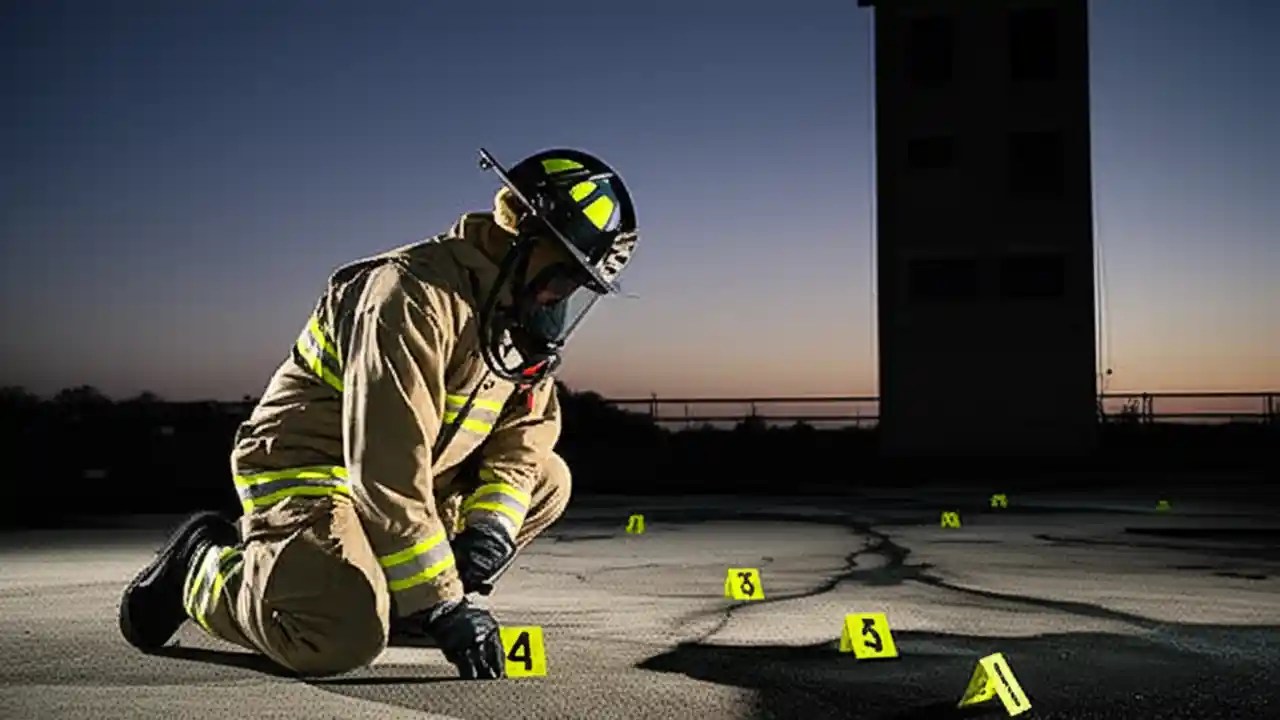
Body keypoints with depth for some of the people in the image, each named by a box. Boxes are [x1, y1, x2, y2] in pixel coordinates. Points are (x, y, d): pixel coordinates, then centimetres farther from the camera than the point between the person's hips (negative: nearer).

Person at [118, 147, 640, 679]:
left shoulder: (522, 319, 1)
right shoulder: (414, 296, -28)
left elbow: (525, 435, 2)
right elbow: (388, 473, -32)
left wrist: (490, 526, -17)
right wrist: (441, 605, -30)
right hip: (307, 470, -9)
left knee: (547, 480, 0)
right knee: (346, 635, -31)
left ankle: (392, 592, 5)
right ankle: (203, 567, -1)